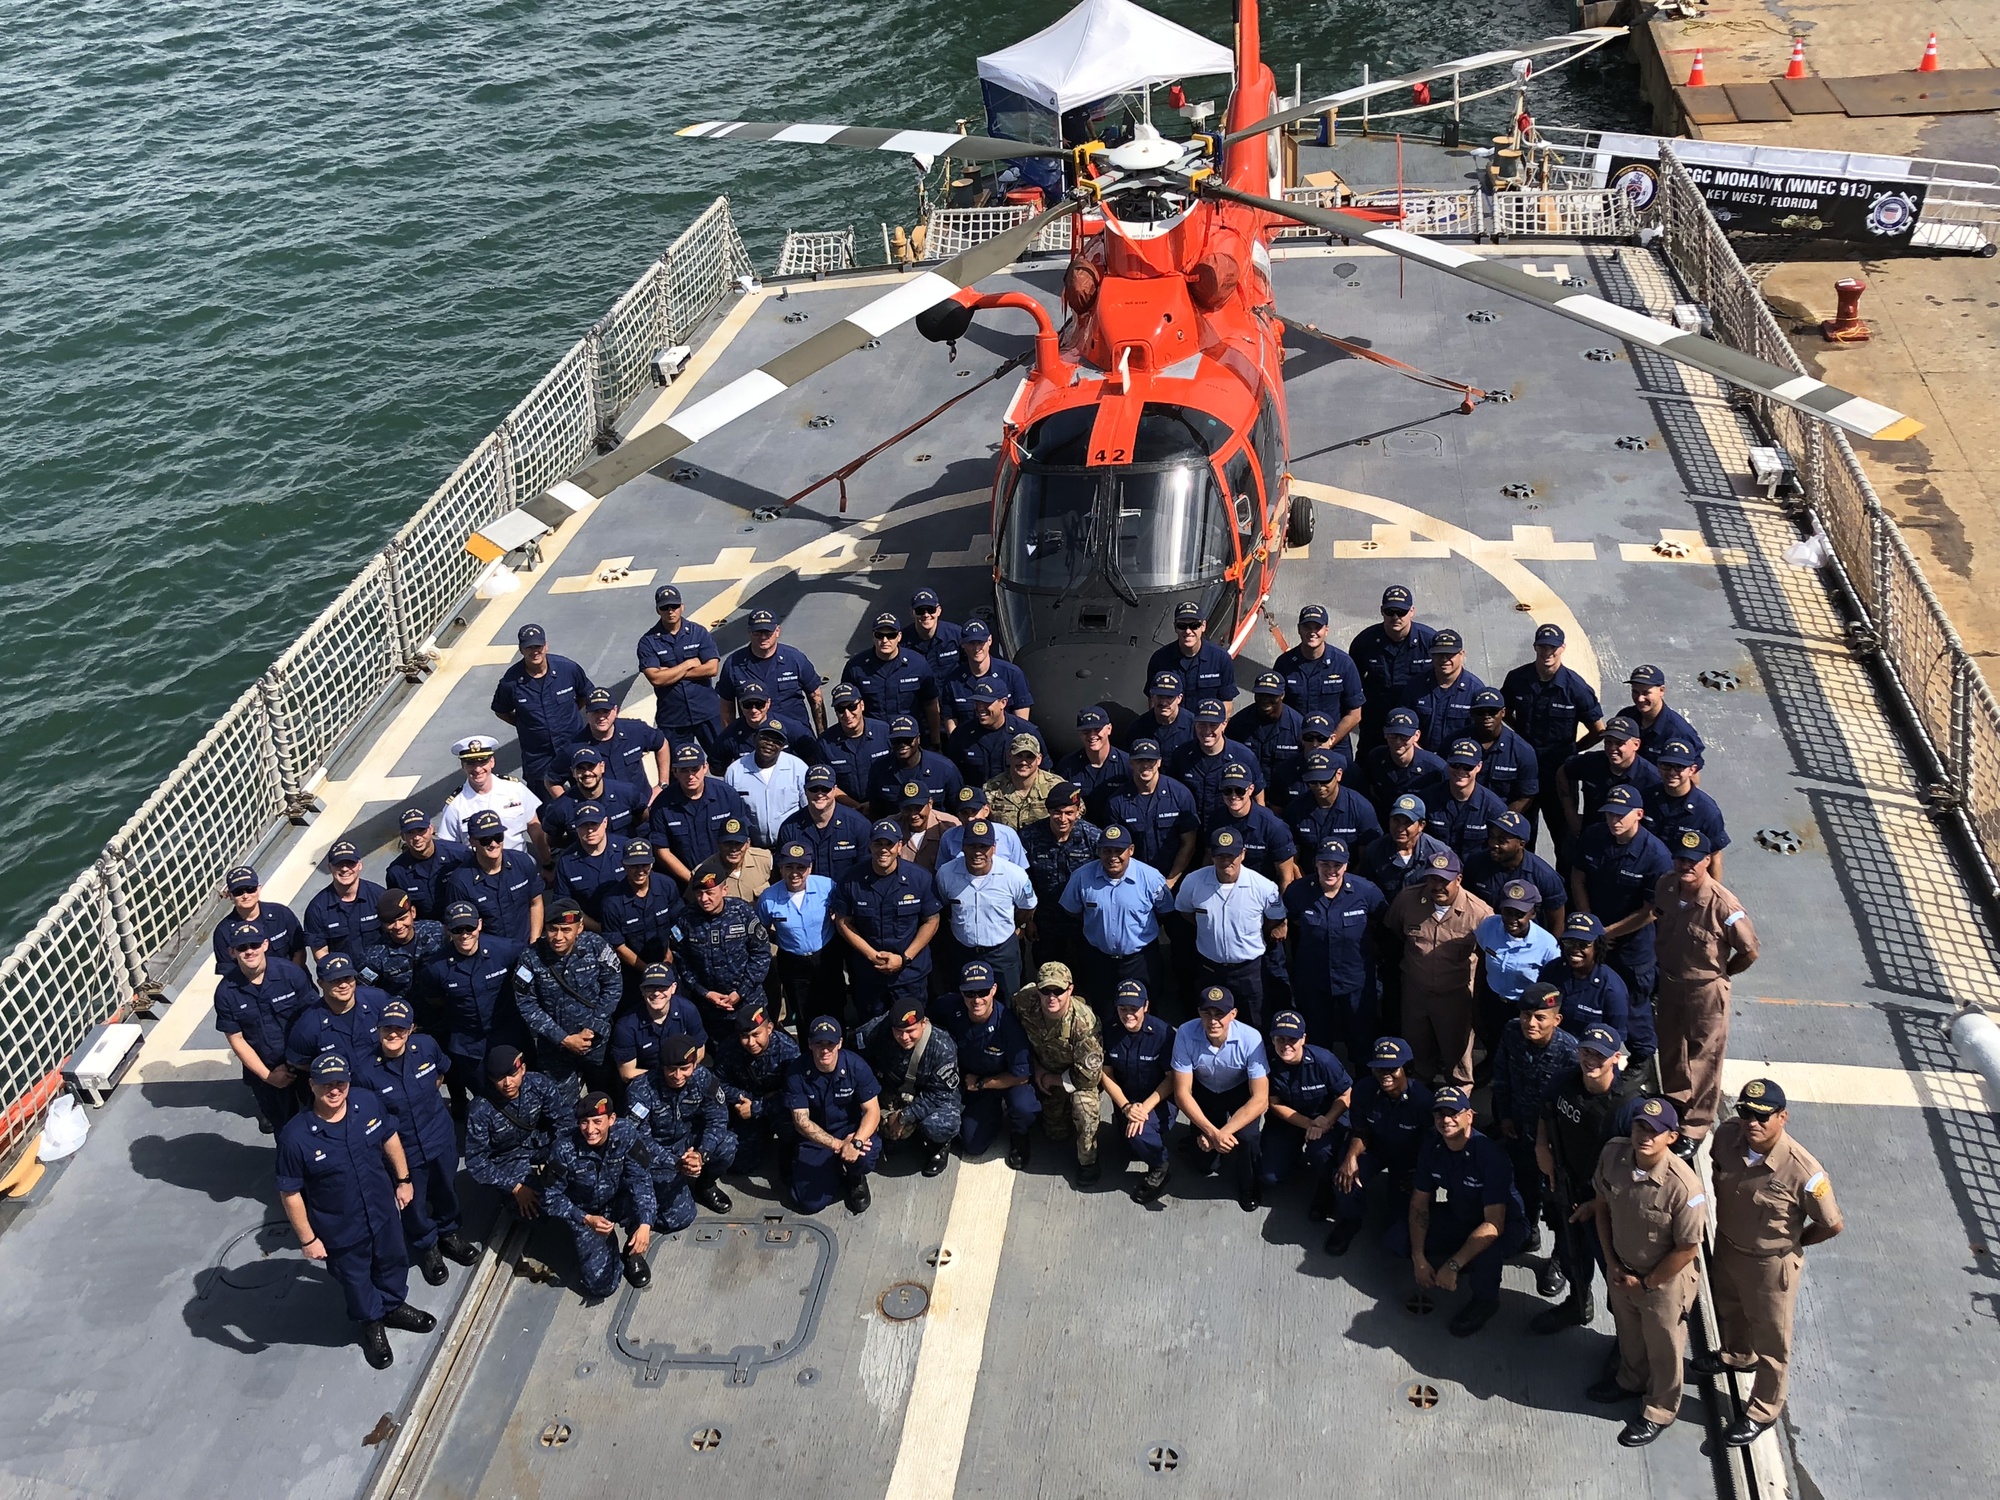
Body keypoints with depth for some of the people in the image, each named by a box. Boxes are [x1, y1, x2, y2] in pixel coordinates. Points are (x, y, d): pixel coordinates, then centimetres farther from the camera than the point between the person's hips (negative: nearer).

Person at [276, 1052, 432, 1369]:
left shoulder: (368, 1105, -20)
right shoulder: (295, 1137, -31)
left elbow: (389, 1139, 1)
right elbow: (290, 1193, -20)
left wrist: (403, 1180, 9)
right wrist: (307, 1239, -13)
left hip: (383, 1210, 4)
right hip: (340, 1229, -4)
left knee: (393, 1261, 29)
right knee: (356, 1279, 23)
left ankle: (394, 1306, 59)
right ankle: (372, 1324, 52)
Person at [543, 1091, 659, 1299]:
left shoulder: (626, 1134, -23)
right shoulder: (565, 1147, -25)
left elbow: (641, 1180, -28)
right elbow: (551, 1198, -16)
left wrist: (645, 1224, -43)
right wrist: (587, 1220, -29)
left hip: (619, 1202, 1)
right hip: (585, 1214, -1)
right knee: (599, 1285, -14)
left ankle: (633, 1254, -4)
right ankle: (609, 1246, 20)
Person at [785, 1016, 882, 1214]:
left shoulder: (856, 1066, -17)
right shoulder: (797, 1073, -17)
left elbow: (872, 1111, -18)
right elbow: (801, 1121, -18)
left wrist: (856, 1142, -37)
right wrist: (838, 1145, -29)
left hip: (850, 1130, 0)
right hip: (814, 1138, 0)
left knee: (868, 1151, -35)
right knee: (810, 1203, -13)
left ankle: (856, 1178, 3)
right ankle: (835, 1171, 21)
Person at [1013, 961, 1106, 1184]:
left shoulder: (1084, 1022, -39)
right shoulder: (1024, 1003, -27)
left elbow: (1088, 1076, -30)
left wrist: (1052, 1080, -18)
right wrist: (1037, 1069, -5)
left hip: (1079, 1078, -4)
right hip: (1048, 1074, 4)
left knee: (1084, 1105, -33)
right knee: (1056, 1133, 11)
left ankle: (1087, 1161, -8)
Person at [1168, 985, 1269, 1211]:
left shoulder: (1250, 1038, -34)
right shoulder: (1185, 1034, -32)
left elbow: (1260, 1098, -30)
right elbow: (1182, 1093, -24)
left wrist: (1222, 1133, -38)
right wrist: (1212, 1132, -35)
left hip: (1241, 1091, -2)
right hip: (1205, 1092, 2)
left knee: (1246, 1135, -29)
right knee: (1205, 1163, -4)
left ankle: (1248, 1186, 3)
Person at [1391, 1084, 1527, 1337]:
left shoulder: (1490, 1154, -31)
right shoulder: (1431, 1148, -13)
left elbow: (1494, 1224, -34)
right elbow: (1419, 1203, -4)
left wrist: (1452, 1266, -39)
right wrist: (1419, 1259, -17)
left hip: (1504, 1223, -5)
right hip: (1458, 1218, 5)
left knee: (1485, 1254, -40)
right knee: (1398, 1238, -15)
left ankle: (1484, 1300, -7)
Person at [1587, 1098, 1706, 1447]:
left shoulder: (1684, 1187, -35)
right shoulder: (1613, 1155, -19)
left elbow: (1688, 1248, -23)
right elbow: (1602, 1206, -1)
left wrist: (1646, 1282, -13)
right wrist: (1611, 1262, -3)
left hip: (1664, 1281, -5)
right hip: (1621, 1270, 5)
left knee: (1662, 1348, 21)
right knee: (1628, 1332, 31)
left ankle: (1660, 1410, 46)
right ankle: (1631, 1380, 60)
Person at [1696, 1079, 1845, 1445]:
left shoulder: (1803, 1171, -36)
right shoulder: (1727, 1134, -22)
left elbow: (1833, 1225, -19)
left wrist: (1791, 1242, -5)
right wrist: (1727, 1210, 7)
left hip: (1769, 1264, -5)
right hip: (1726, 1246, 5)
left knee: (1771, 1340, 18)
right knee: (1728, 1309, 33)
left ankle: (1763, 1411, 41)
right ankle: (1737, 1354, 64)